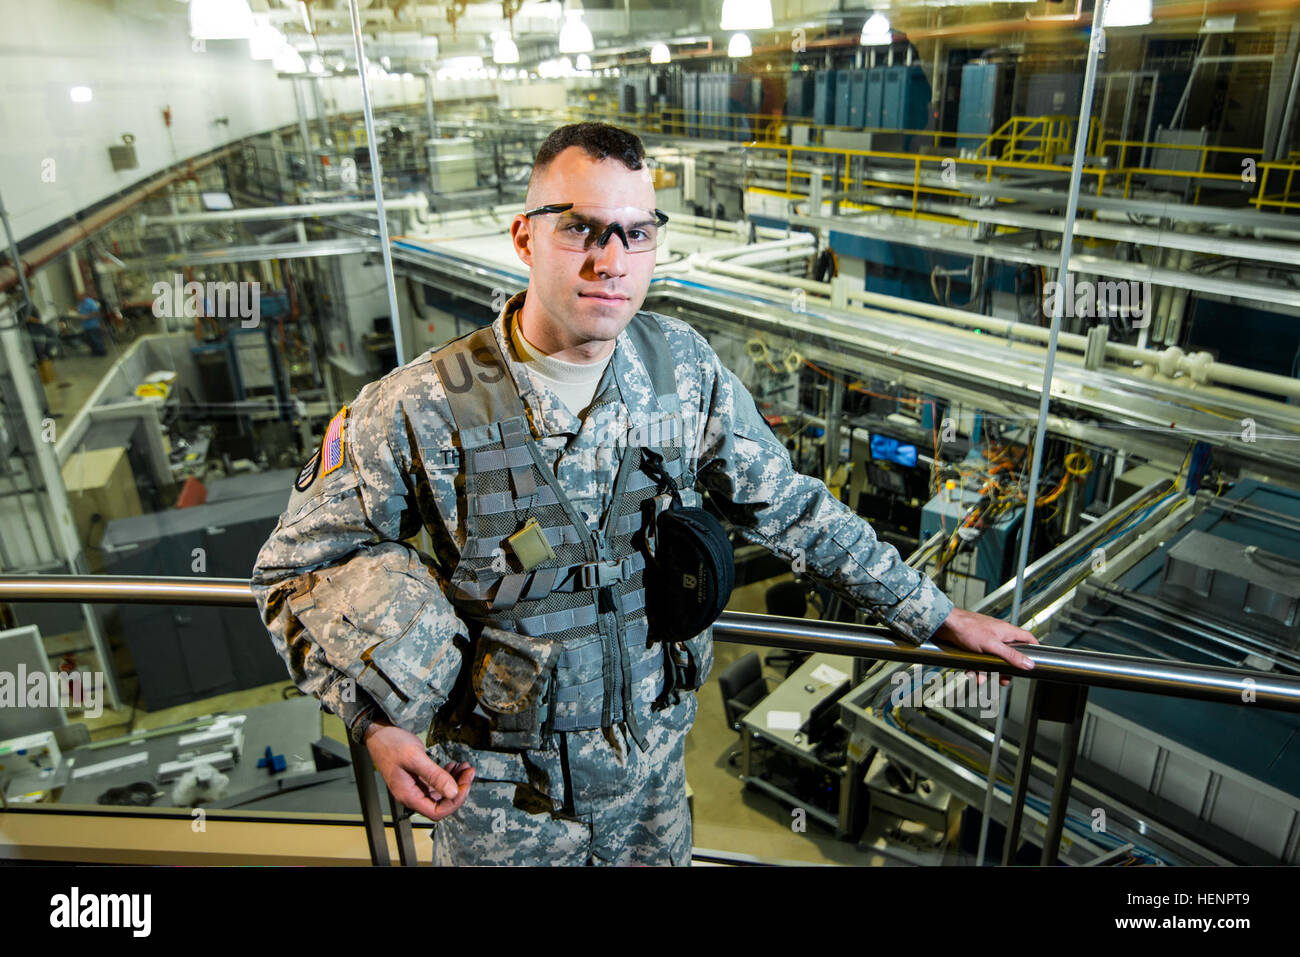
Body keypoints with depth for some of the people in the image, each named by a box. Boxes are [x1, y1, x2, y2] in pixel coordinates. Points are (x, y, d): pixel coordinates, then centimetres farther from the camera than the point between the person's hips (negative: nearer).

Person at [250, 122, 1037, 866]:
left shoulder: (684, 366, -11)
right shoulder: (418, 411, -21)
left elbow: (791, 509, -2)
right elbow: (298, 564, -9)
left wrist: (937, 614, 2)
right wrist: (375, 720, -22)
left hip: (653, 758, 3)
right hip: (502, 792, -2)